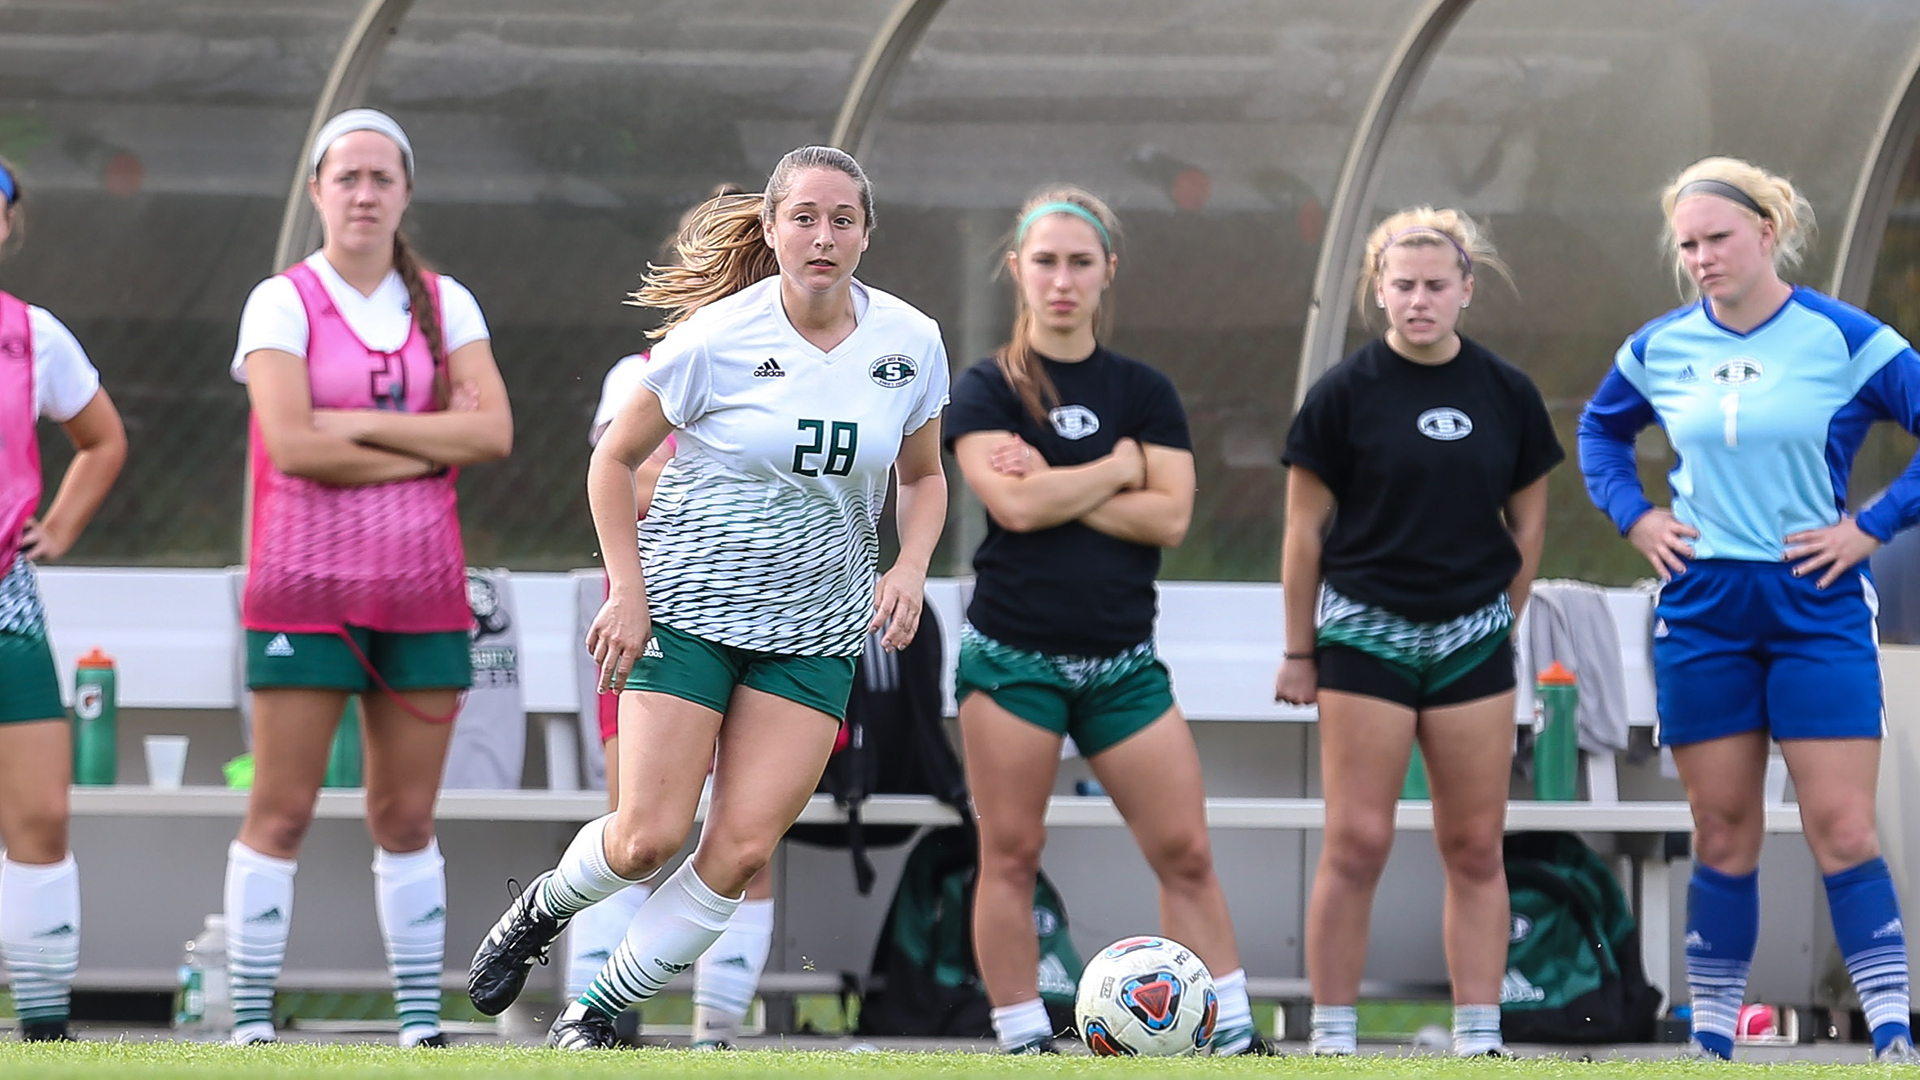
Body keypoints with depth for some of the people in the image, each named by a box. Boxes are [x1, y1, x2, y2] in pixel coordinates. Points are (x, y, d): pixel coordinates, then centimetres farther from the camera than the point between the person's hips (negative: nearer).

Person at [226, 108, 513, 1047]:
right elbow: (292, 445, -15)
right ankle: (251, 1019, -1)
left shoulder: (444, 303, 10)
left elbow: (494, 431, -3)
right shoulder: (283, 303, -2)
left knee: (406, 819, 6)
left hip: (421, 591, 3)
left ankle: (421, 1022, 11)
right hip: (305, 590, -3)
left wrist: (361, 424, -11)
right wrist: (431, 445, -10)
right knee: (280, 815, -5)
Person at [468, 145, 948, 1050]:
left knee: (744, 849, -8)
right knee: (649, 838, -9)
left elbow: (922, 476, 15)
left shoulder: (910, 342, -2)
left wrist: (909, 569, -3)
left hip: (815, 635, 3)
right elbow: (615, 459, -1)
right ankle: (543, 909, 24)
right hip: (688, 607, -3)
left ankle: (601, 1011, 8)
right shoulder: (716, 338, -12)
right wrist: (628, 590, -9)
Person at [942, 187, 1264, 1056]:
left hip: (1122, 662, 3)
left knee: (1185, 852, -2)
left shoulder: (1144, 392, 9)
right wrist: (1118, 468, -6)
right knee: (1011, 855, -1)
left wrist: (1057, 491, -11)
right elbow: (1015, 504, -16)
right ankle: (1024, 1044, 6)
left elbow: (1170, 517, -4)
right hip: (1011, 653, -3)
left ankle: (1235, 1039, 2)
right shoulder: (987, 390, 0)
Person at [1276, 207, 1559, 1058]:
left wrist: (1497, 624, 11)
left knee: (1475, 848, 3)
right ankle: (1331, 1037, 0)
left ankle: (1479, 1036, 7)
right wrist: (1298, 654, 1)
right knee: (1357, 843, -6)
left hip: (1472, 642, 3)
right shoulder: (1344, 394, -4)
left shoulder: (1507, 394, 4)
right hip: (1365, 636, -3)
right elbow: (1305, 529, 0)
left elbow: (1527, 520, 13)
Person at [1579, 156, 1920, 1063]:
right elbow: (1599, 431, 25)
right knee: (1723, 835, 7)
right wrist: (1633, 517, 10)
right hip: (1701, 608, 3)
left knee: (1842, 830, -8)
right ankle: (1711, 1038, 12)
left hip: (1816, 607, -3)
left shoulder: (1845, 340, -6)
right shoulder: (1660, 349, 6)